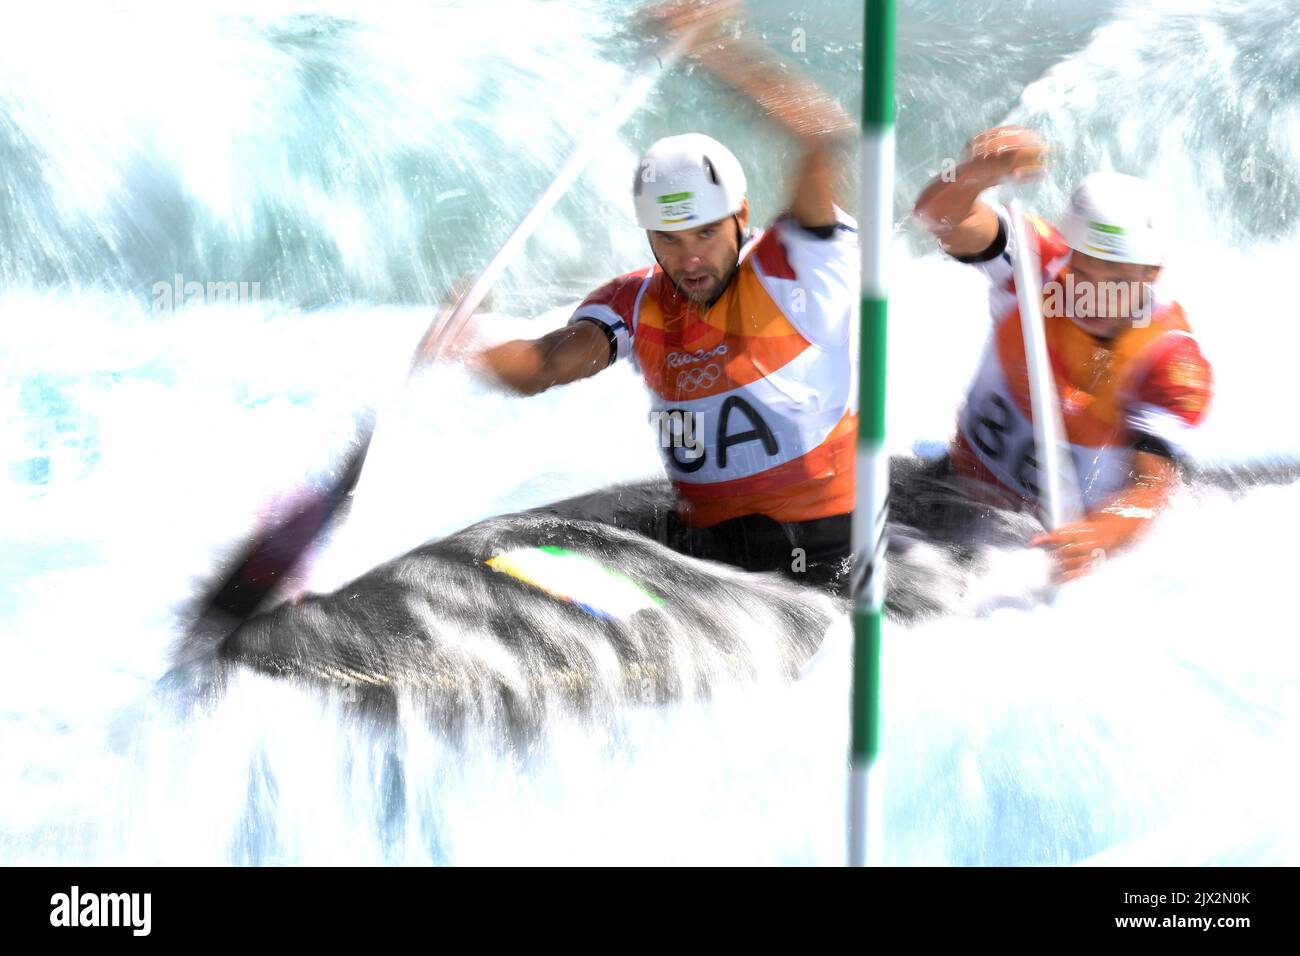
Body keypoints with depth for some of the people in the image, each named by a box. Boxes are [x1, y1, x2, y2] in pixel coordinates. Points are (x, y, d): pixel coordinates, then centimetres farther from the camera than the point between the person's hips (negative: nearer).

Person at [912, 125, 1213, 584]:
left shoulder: (1174, 361, -21)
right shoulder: (1042, 262, -17)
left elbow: (1151, 486, -30)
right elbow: (942, 216, -32)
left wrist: (1099, 535, -53)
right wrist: (974, 175, -56)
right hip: (967, 482, 1)